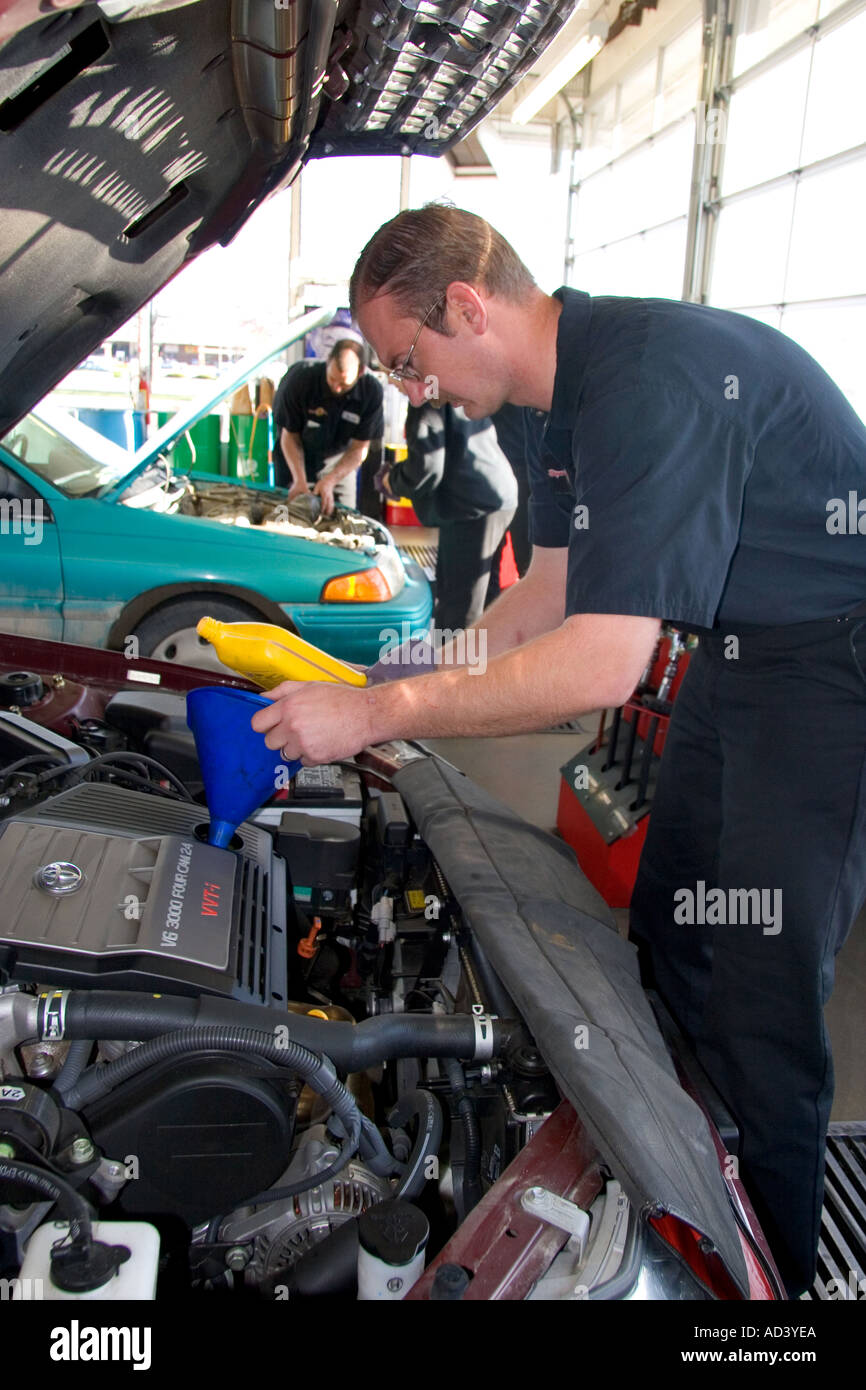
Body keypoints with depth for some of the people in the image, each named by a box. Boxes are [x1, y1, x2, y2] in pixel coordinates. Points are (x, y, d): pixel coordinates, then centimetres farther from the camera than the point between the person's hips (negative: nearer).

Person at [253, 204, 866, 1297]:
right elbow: (550, 592, 11)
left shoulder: (649, 378, -29)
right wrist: (399, 681, 5)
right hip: (738, 647, 10)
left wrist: (375, 712, -27)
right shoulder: (564, 394, 3)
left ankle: (773, 1270, 19)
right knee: (668, 925, 16)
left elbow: (601, 667, -34)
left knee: (758, 990, -4)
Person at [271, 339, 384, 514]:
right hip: (296, 460, -1)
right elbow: (290, 437, -18)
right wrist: (300, 479, -30)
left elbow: (359, 448, -17)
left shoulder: (371, 391, -26)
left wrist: (330, 480, -30)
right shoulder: (301, 378, -29)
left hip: (340, 458, 1)